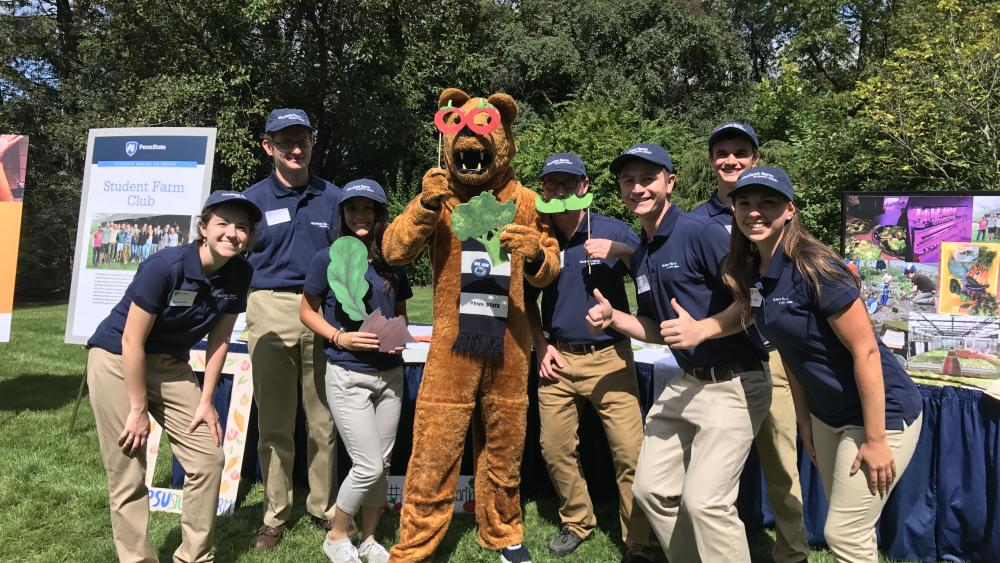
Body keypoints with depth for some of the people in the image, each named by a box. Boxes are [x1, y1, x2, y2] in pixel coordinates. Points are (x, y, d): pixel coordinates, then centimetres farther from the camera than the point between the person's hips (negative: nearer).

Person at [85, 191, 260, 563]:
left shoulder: (239, 274, -10)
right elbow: (132, 341, -22)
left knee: (208, 458, 1)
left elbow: (219, 339, -1)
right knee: (128, 475, -1)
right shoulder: (164, 267, -26)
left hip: (170, 365, 6)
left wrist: (205, 401, -2)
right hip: (117, 360, -5)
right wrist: (138, 410, -16)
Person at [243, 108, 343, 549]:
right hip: (270, 312, 0)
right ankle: (275, 514, 20)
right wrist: (245, 308, -5)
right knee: (274, 422, 6)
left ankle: (324, 507, 22)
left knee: (323, 420, 7)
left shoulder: (332, 198, 8)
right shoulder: (253, 199, 7)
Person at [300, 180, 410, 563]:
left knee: (382, 464, 10)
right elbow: (307, 312, 1)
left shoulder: (393, 262, 5)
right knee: (368, 467, -5)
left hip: (390, 374, 4)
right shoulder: (327, 259, -6)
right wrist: (339, 337, -14)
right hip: (347, 376, -4)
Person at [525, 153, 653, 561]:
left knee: (631, 453, -5)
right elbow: (527, 300, 13)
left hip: (610, 358, -2)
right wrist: (541, 347, 3)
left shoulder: (614, 231, -4)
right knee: (556, 450, 9)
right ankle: (576, 521, 33)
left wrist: (623, 252, -23)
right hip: (558, 359, 3)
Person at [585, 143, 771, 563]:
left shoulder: (702, 233, -16)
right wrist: (612, 318, 3)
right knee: (650, 489, 12)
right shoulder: (640, 255, 10)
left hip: (734, 384, -8)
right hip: (685, 384, 8)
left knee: (703, 501, -12)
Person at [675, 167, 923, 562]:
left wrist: (875, 440, -18)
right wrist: (804, 422, 12)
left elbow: (866, 351, -22)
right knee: (846, 525, 19)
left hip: (880, 412, -7)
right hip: (828, 415, 7)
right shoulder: (751, 271, -1)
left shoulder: (815, 269, -24)